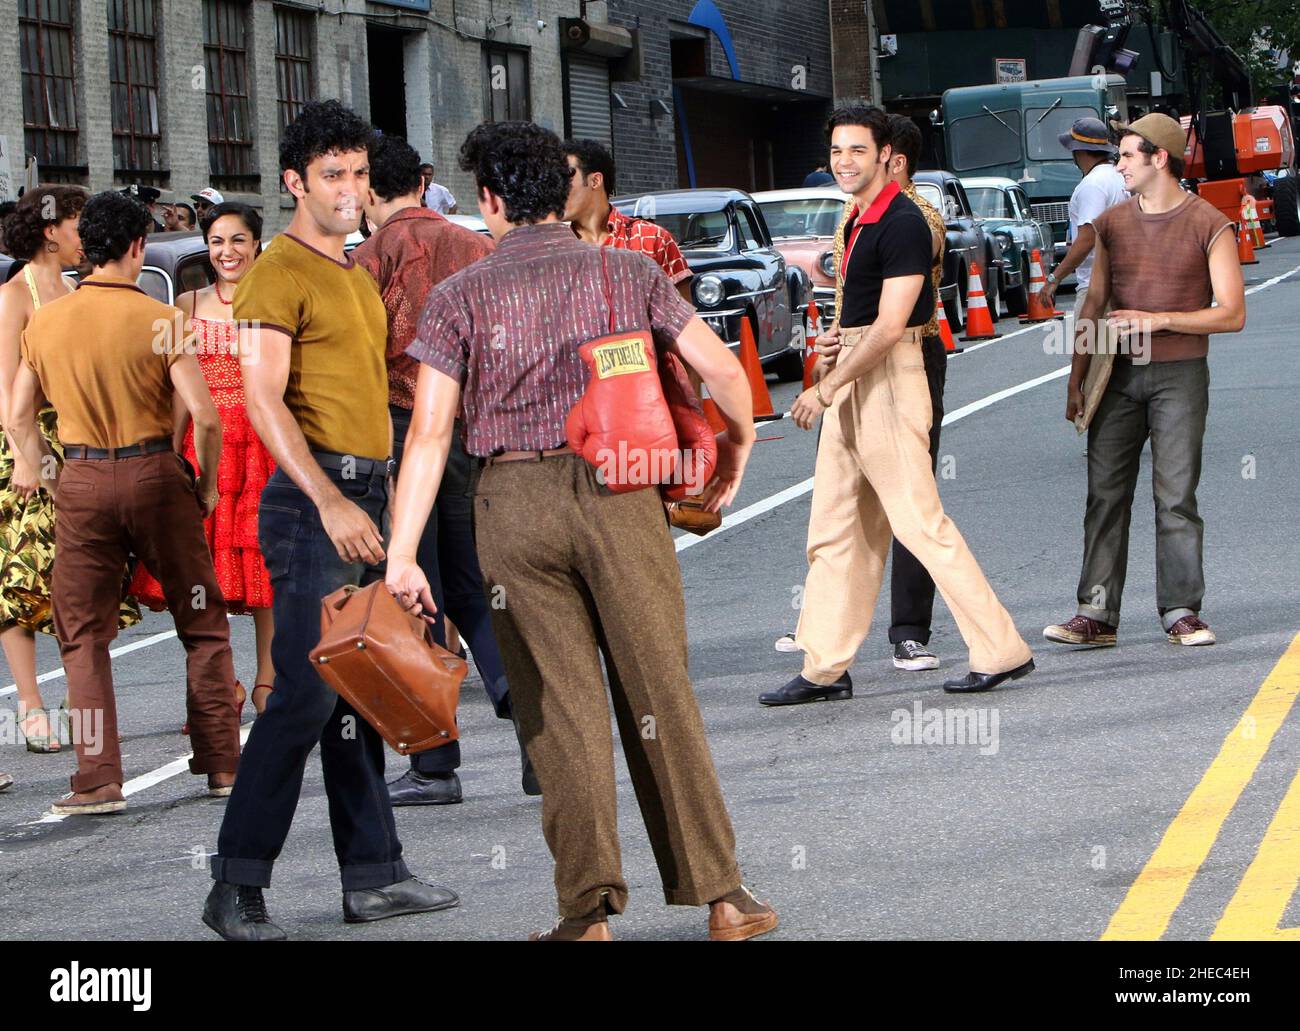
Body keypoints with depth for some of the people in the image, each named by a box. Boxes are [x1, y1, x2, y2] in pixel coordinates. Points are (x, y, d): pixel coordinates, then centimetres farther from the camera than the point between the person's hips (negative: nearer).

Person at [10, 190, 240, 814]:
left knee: (83, 635, 7)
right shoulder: (159, 320, -8)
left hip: (81, 481, 2)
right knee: (202, 623, 11)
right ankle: (222, 764, 13)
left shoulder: (44, 322, 2)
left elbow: (18, 417, 8)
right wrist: (208, 484, 3)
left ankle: (98, 781, 1)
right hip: (154, 475, -2)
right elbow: (204, 417, -12)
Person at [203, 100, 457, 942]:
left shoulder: (356, 272, 20)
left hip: (368, 496, 9)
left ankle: (374, 876, 14)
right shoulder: (280, 273, -8)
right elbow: (264, 400, -17)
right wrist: (330, 501, -26)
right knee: (308, 692, -12)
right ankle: (237, 886, -7)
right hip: (314, 500, -9)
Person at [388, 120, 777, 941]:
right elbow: (723, 369, 1)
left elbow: (430, 432, -5)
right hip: (618, 492, 1)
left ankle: (589, 912, 3)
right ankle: (720, 896, 10)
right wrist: (738, 445, 21)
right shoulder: (628, 272, 6)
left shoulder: (460, 296, 2)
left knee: (560, 709, 4)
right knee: (660, 696, 7)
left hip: (512, 500, -1)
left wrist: (402, 555, -7)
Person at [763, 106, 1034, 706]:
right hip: (853, 382, 10)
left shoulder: (901, 224, -15)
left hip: (889, 380, -10)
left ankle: (1001, 651, -3)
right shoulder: (858, 221, 16)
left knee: (920, 523, -9)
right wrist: (845, 334, 11)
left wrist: (825, 389, -18)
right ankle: (825, 669, 14)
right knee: (834, 531, 10)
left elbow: (890, 326, -20)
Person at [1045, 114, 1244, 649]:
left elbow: (1231, 314, -6)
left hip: (1179, 375, -4)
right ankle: (1097, 613, 1)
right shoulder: (1112, 223, 11)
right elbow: (1093, 305, 14)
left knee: (1176, 496, -5)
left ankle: (1181, 610, 1)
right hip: (1118, 376, 4)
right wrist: (1076, 379, 8)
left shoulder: (1208, 224, -2)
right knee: (1105, 494, -1)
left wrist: (1159, 321, -15)